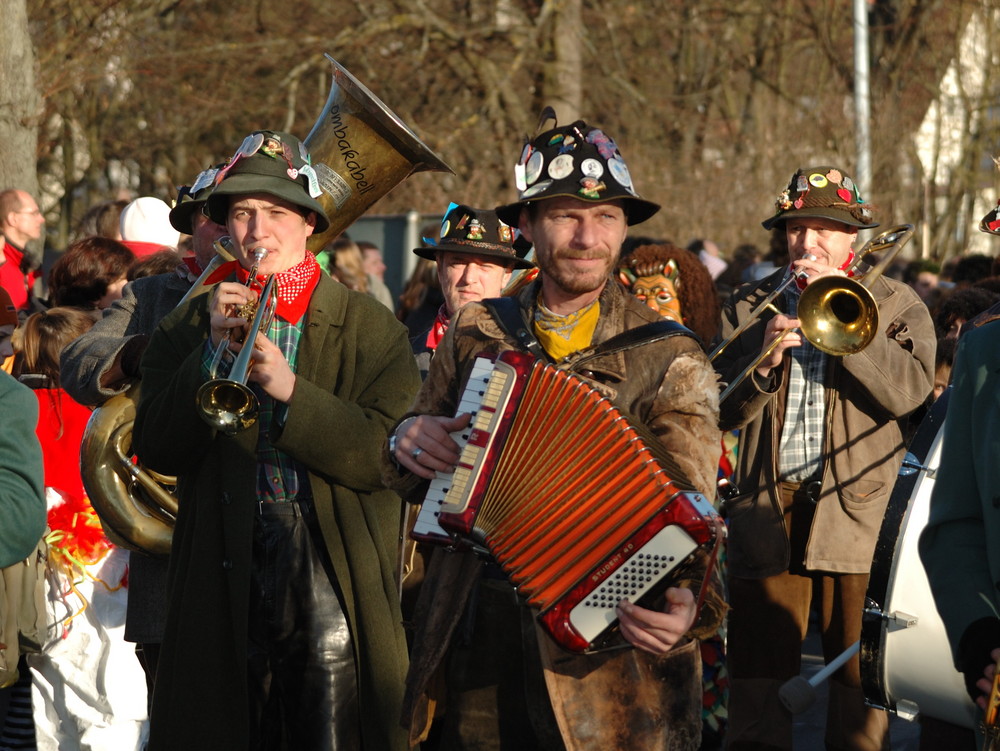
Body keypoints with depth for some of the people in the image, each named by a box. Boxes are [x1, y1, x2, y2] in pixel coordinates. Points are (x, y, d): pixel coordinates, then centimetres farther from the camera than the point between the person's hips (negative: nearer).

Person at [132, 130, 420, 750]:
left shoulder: (369, 327, 3)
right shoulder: (188, 327, 10)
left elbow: (392, 456, -10)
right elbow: (156, 449, -2)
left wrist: (291, 390, -19)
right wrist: (213, 352, -13)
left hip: (332, 584, -2)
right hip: (226, 581, 2)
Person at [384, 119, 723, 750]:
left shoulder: (667, 357, -5)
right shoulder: (476, 333, 5)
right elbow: (418, 482, 15)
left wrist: (686, 603, -36)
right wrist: (408, 443, -9)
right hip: (475, 644, 3)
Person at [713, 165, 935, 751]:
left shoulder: (897, 306, 6)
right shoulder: (749, 307, 11)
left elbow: (907, 391, -13)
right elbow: (725, 412, 4)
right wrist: (763, 360, -14)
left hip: (859, 510, -2)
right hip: (768, 507, 2)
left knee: (862, 676, 1)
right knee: (758, 671, 4)